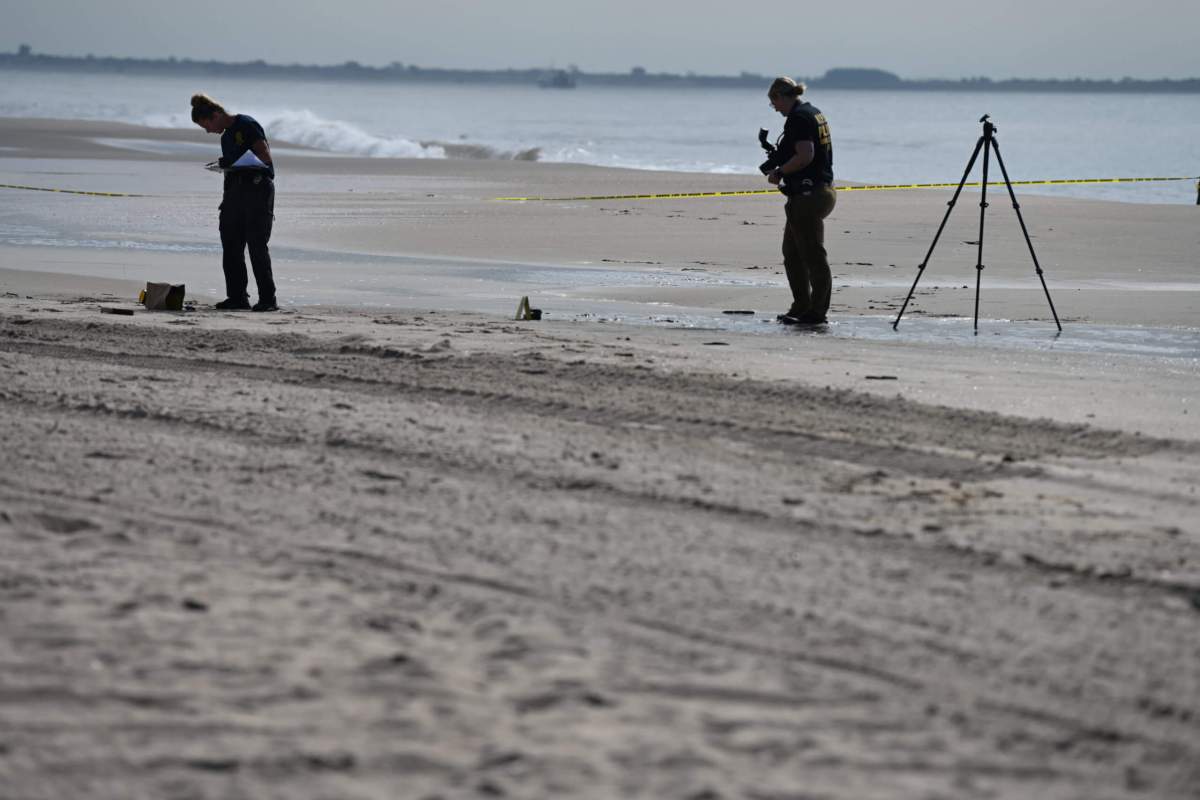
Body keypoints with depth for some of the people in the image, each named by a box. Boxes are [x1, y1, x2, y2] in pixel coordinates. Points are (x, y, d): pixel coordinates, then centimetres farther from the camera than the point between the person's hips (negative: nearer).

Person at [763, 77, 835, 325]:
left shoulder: (798, 118, -15)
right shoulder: (814, 113, 16)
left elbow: (805, 155, -25)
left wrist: (779, 171, -12)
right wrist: (780, 159, 18)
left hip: (807, 195, -11)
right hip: (822, 190, 11)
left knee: (813, 255, -6)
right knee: (792, 252, 17)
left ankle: (817, 312, -3)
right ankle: (801, 307, 21)